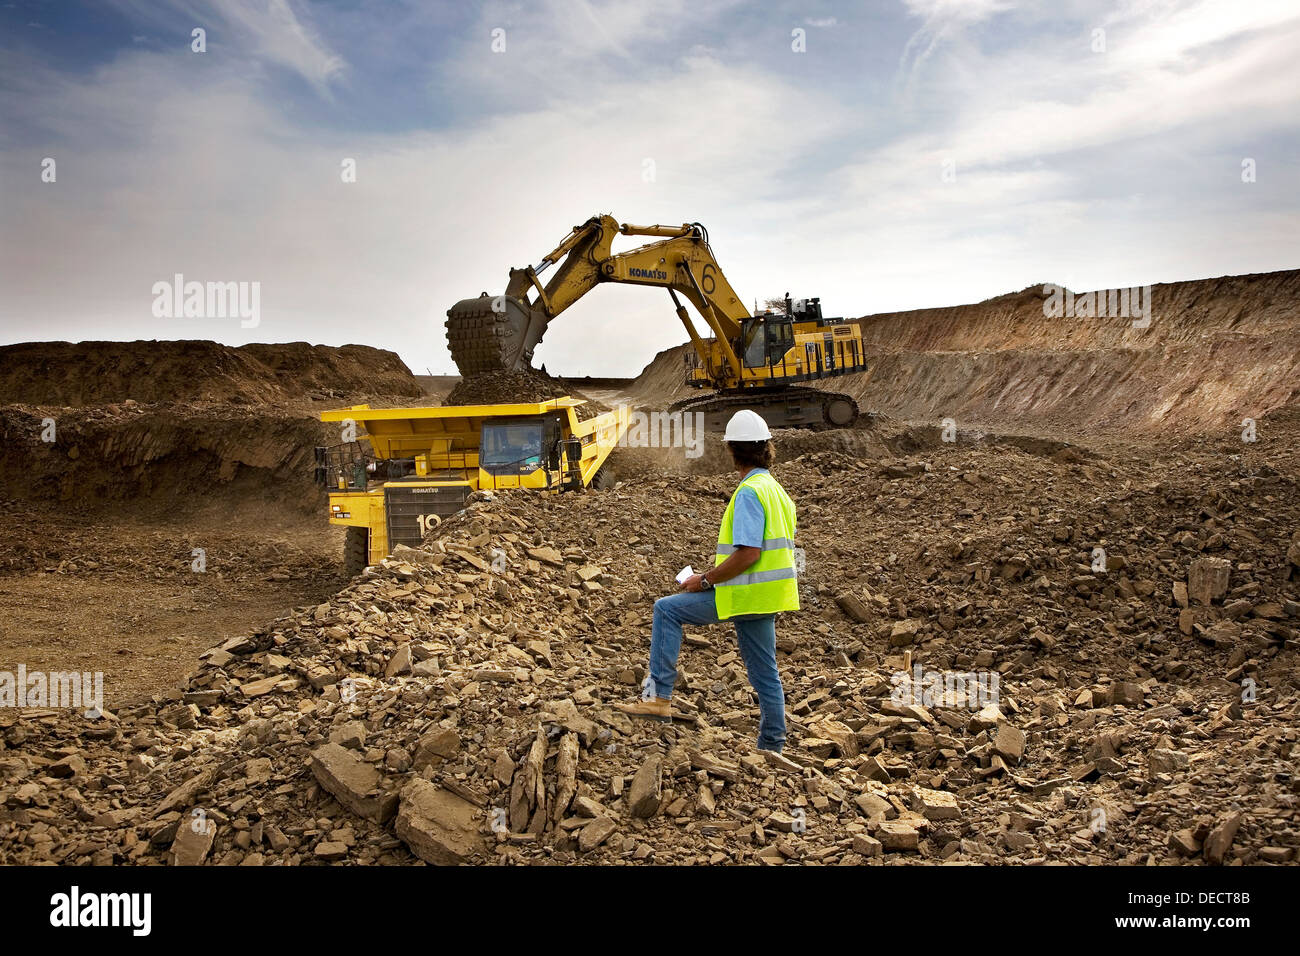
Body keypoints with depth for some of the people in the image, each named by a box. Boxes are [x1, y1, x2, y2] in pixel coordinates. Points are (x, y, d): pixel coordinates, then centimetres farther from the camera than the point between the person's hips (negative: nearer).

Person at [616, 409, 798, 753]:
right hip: (764, 597, 9)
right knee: (764, 674, 14)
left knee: (667, 609, -2)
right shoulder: (776, 489, 16)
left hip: (746, 593, -9)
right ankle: (771, 748, 20)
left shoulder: (749, 492, -16)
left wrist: (706, 580, -14)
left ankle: (659, 696, -3)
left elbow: (748, 553, -24)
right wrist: (722, 567, 17)